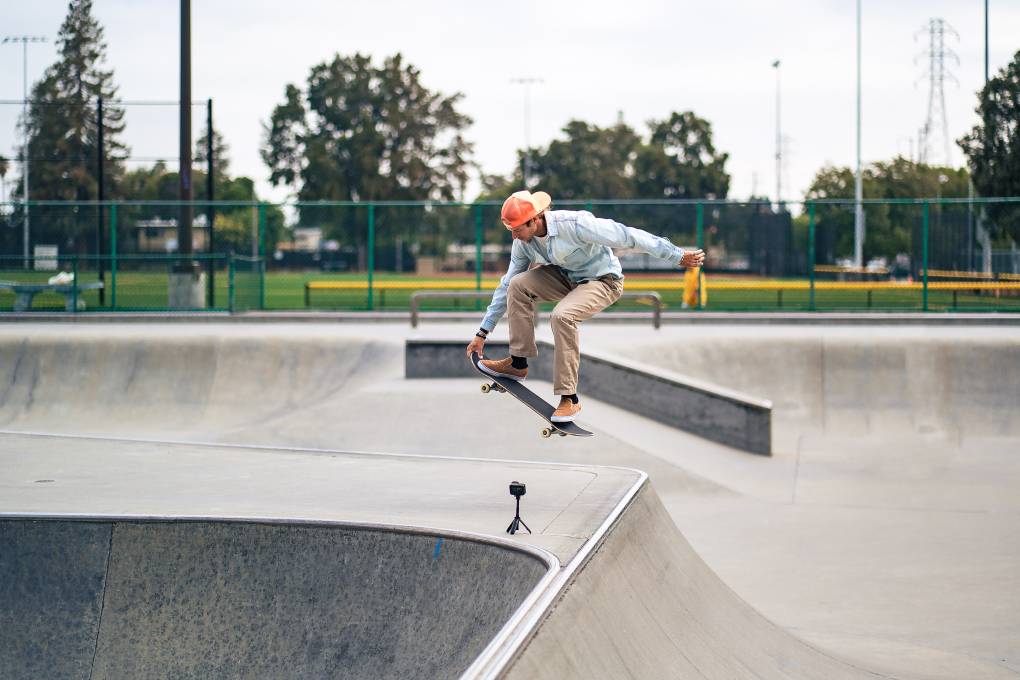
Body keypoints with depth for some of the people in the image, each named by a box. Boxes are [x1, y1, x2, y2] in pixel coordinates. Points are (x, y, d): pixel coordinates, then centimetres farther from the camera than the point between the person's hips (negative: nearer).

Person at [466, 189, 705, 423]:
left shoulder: (574, 224, -31)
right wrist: (483, 333, 2)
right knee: (518, 285, -17)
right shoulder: (523, 242, -10)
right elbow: (506, 286, 2)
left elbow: (627, 236, -25)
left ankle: (569, 399, -23)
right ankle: (518, 363, -7)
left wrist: (677, 255, -20)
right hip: (565, 277, 7)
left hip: (603, 281, -7)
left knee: (562, 315, -33)